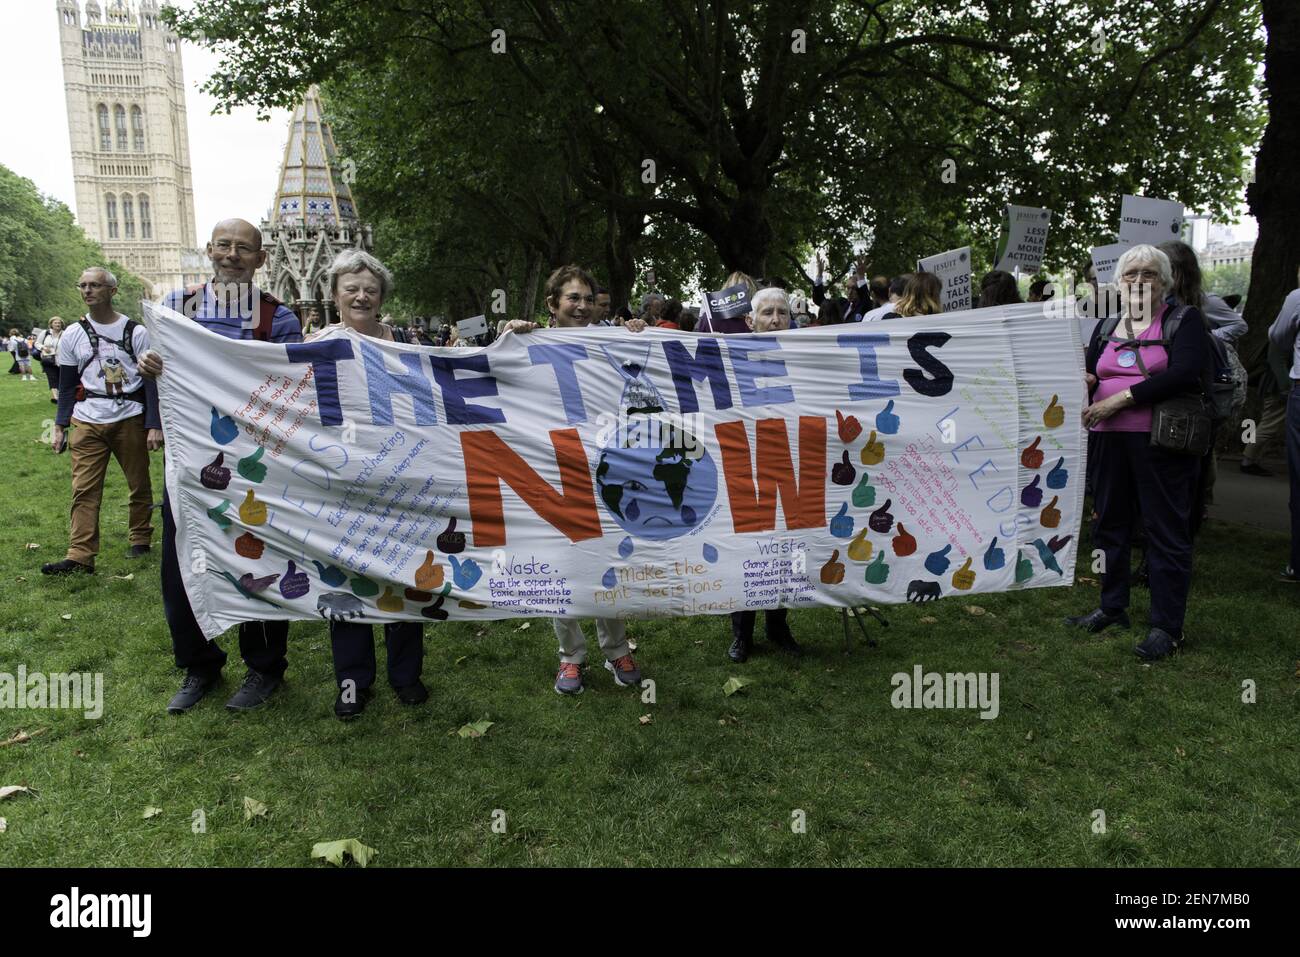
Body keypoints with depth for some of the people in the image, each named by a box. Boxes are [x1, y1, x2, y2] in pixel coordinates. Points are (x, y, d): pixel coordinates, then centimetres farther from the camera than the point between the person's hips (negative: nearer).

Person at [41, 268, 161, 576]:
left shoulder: (137, 333, 1)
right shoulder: (72, 335, 9)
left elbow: (152, 382, 0)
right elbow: (66, 385, 14)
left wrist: (154, 426, -7)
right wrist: (60, 426, 8)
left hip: (130, 420, -2)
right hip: (87, 423, 2)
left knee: (139, 484, 7)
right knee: (84, 490, -4)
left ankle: (140, 538, 25)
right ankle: (80, 557, -5)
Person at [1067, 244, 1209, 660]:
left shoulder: (1184, 320, 0)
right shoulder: (1106, 327, 15)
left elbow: (1185, 373, -15)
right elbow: (1089, 374, 17)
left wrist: (1121, 397, -19)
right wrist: (1085, 382, -8)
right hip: (1111, 439, 6)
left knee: (1166, 530, -1)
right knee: (1109, 522, 12)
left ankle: (1167, 626, 7)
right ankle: (1113, 607, 28)